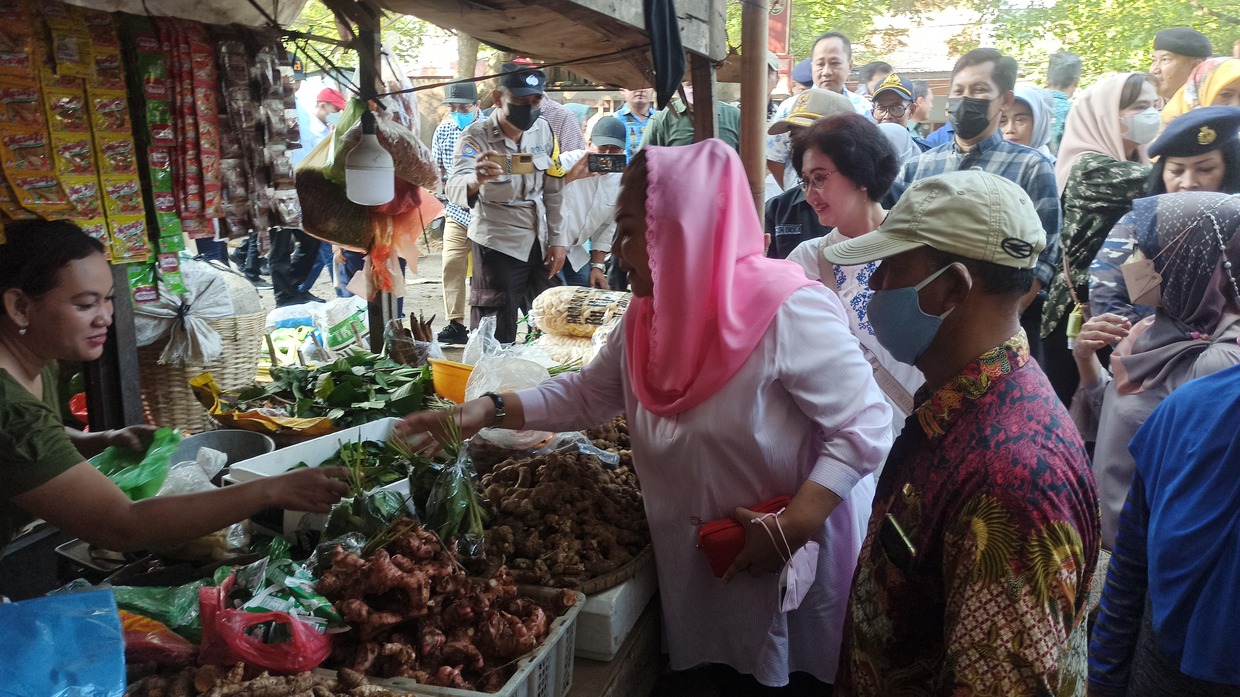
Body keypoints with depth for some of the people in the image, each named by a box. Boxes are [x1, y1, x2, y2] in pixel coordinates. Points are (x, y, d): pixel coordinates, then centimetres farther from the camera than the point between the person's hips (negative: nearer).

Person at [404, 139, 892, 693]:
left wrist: (793, 528, -27)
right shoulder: (648, 316, 0)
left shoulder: (787, 313, -24)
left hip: (796, 569, -6)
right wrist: (491, 411, -1)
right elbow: (586, 394, 10)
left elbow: (866, 426, -21)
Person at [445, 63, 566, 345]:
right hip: (497, 244, -5)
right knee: (497, 335, -3)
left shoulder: (543, 130, -2)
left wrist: (557, 239, 3)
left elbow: (554, 189, 6)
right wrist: (476, 180, -53)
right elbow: (454, 189, -31)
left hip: (540, 243, 5)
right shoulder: (477, 136, -15)